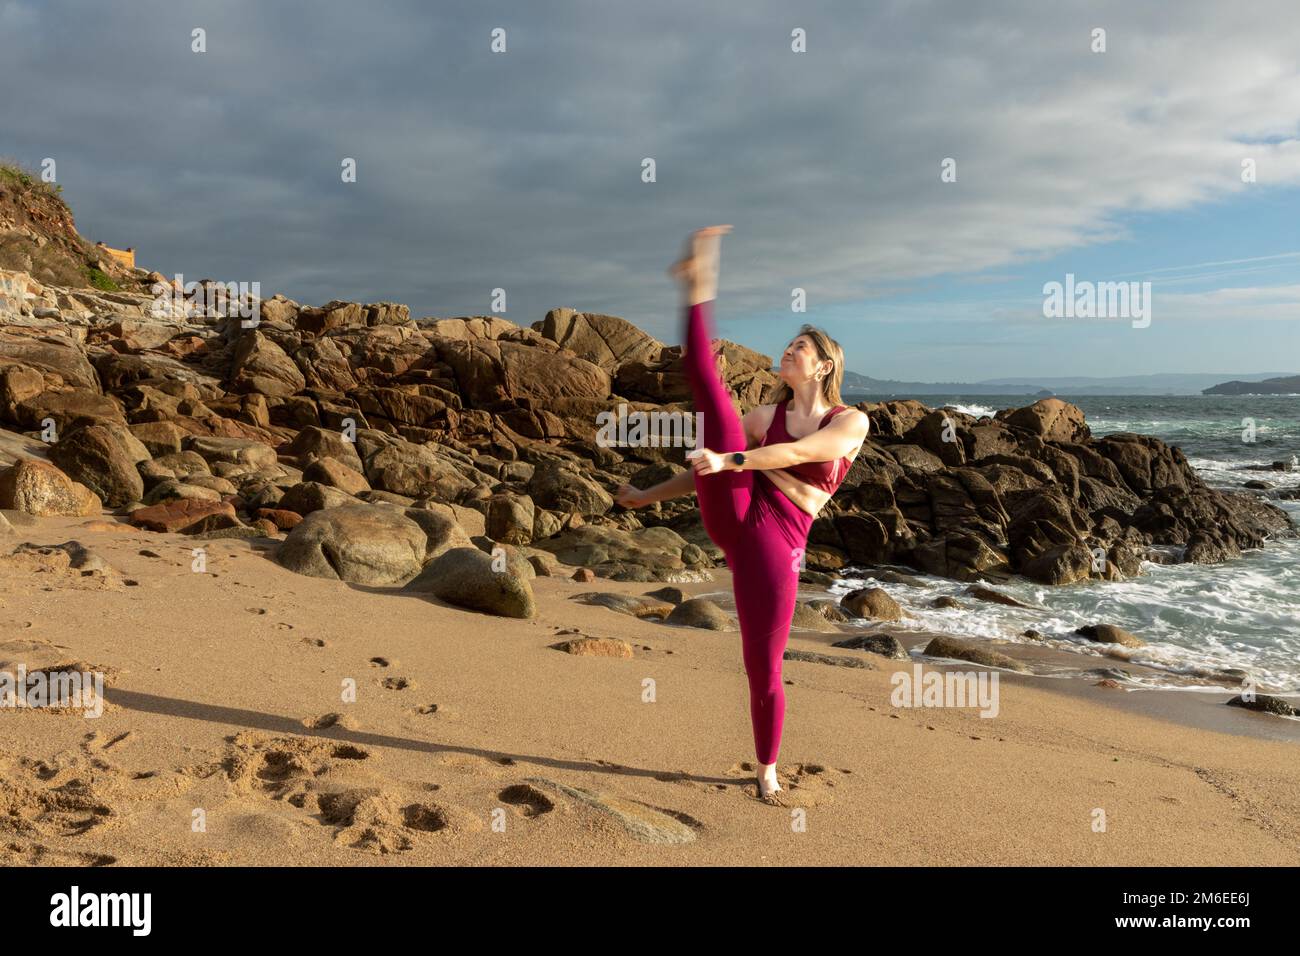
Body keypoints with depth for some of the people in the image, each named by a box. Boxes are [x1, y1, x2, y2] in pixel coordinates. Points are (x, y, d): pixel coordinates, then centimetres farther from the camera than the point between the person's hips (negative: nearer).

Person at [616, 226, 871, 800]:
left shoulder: (851, 422, 2)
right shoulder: (768, 415, 14)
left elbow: (793, 455, -16)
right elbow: (709, 465, 22)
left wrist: (727, 461, -28)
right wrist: (652, 496, 23)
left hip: (774, 546, -2)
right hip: (731, 517, 3)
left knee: (763, 669, 3)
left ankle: (767, 770, 25)